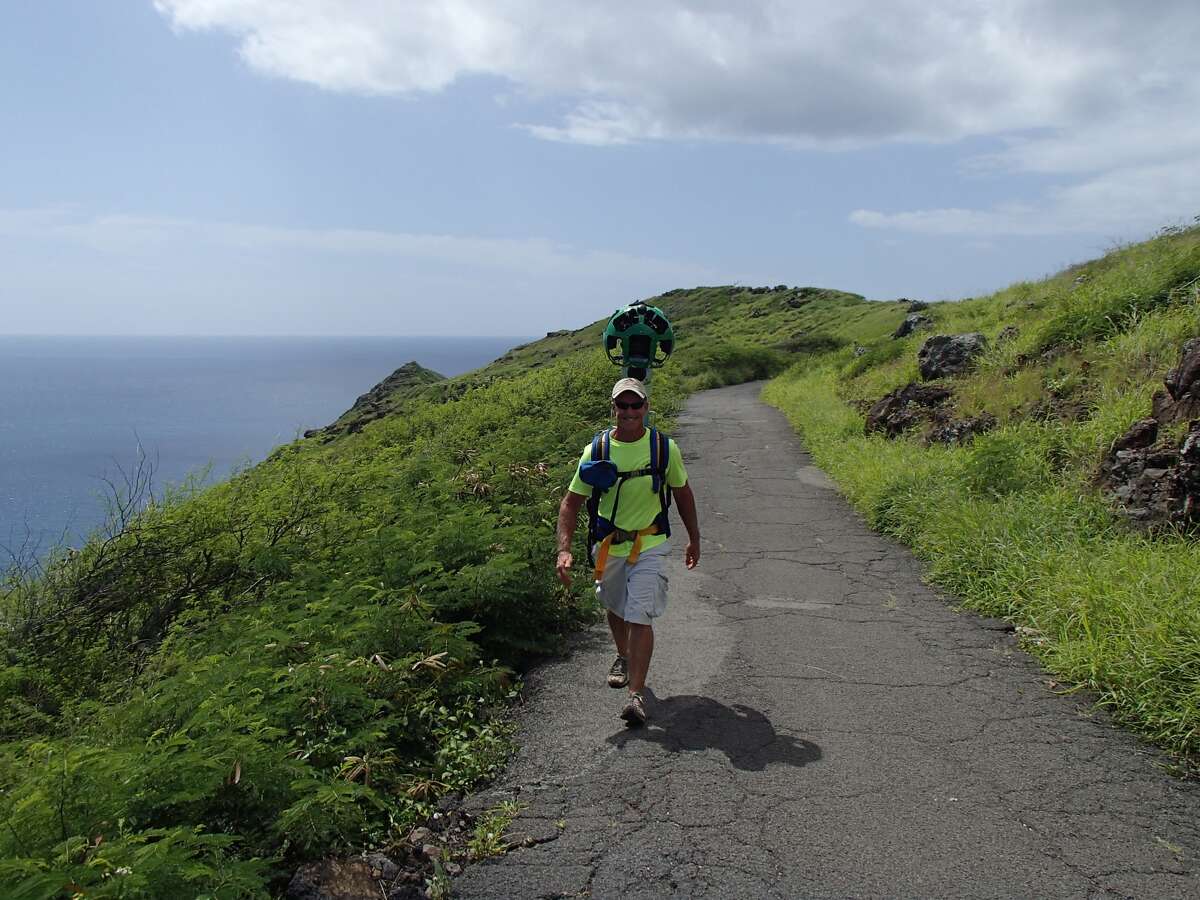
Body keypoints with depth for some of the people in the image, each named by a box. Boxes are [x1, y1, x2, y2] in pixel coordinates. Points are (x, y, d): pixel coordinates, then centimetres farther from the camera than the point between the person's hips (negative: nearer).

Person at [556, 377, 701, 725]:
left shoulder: (665, 448, -12)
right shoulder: (596, 451, -13)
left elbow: (682, 492, 5)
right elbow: (571, 502, -7)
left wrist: (694, 538, 11)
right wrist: (564, 550, -19)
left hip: (649, 545, -2)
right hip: (608, 545, 2)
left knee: (640, 617, -14)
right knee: (615, 609, 22)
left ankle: (636, 694, -6)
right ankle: (623, 658, 51)